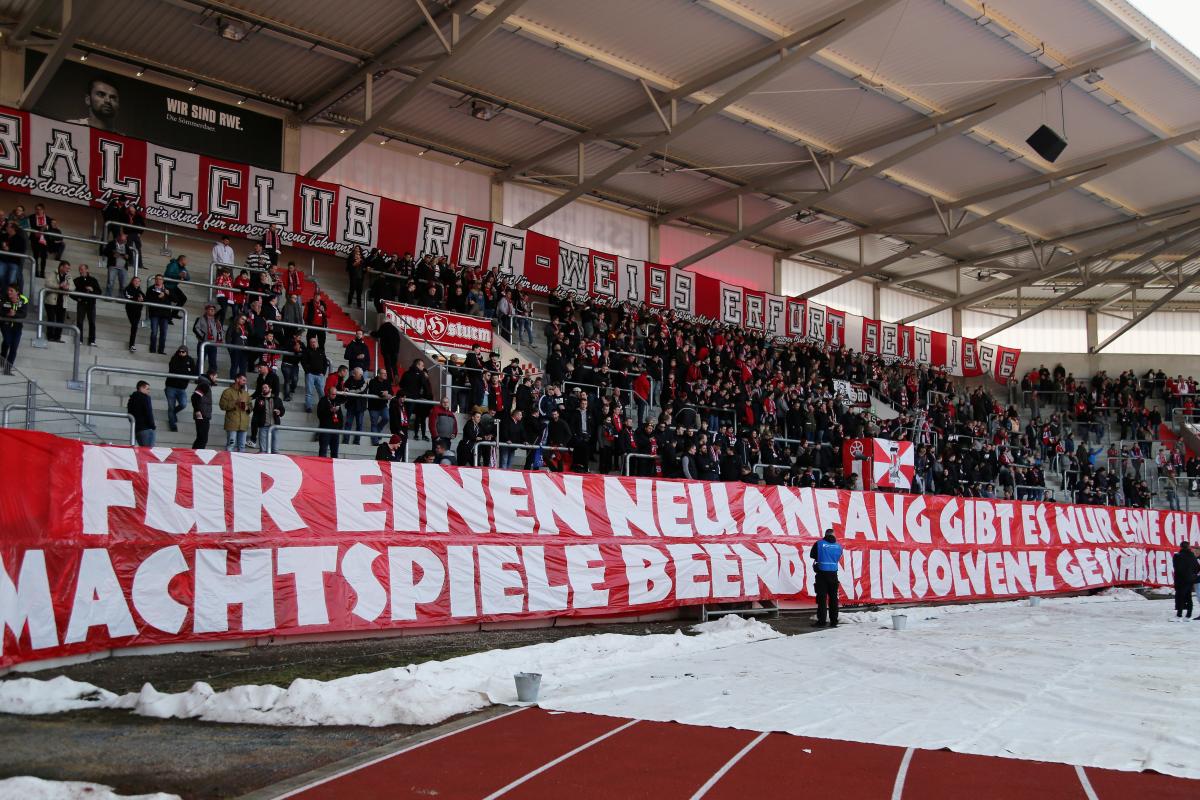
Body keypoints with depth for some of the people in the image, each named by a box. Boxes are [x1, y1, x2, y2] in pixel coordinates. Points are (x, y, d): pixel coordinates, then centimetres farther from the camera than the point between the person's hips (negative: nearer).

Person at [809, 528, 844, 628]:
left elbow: (812, 555, 6)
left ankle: (821, 621, -1)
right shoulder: (838, 546, 3)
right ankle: (834, 621, 13)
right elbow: (838, 559, 13)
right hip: (833, 574, 3)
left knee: (822, 598, 1)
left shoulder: (819, 544, -6)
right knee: (833, 598, 11)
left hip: (822, 574, -3)